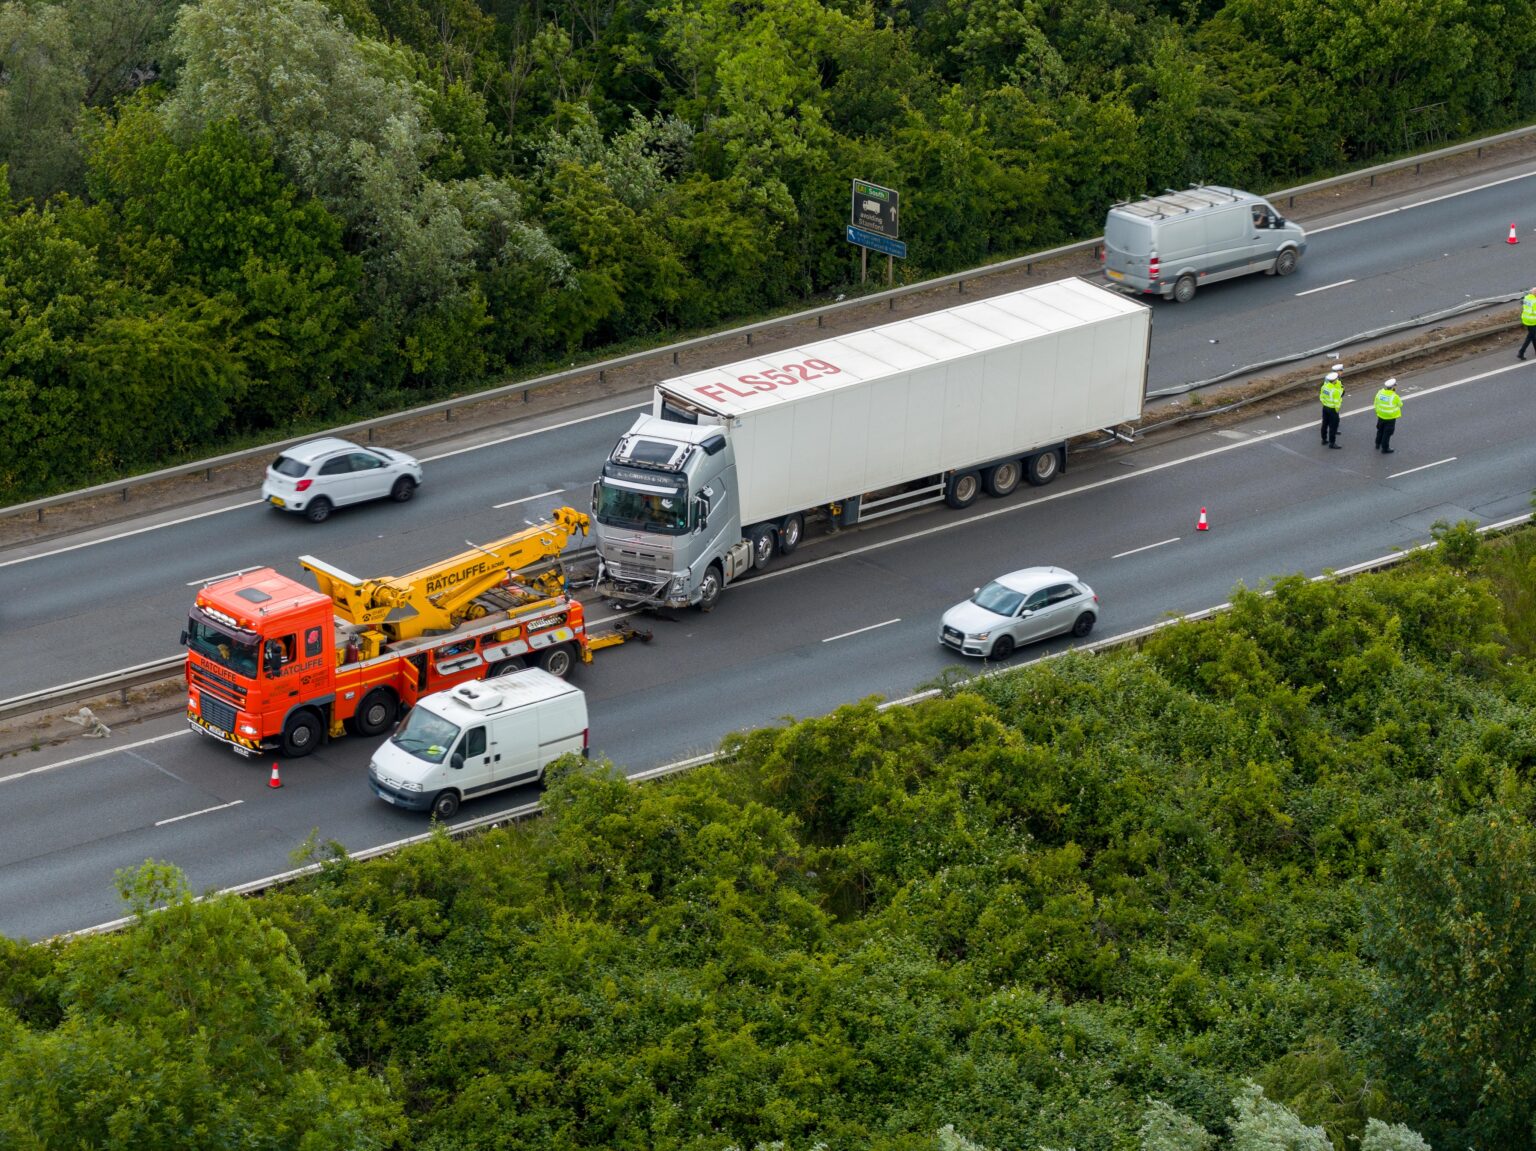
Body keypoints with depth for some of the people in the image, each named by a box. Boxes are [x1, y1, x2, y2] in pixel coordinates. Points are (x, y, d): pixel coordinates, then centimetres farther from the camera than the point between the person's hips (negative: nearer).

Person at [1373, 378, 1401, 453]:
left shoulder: (1380, 393, -11)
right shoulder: (1394, 397, -26)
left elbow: (1376, 404, 0)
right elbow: (1400, 404, -7)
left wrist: (1378, 412, 15)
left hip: (1380, 416, 5)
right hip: (1390, 417, -5)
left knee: (1380, 430, 26)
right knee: (1387, 433, 9)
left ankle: (1378, 443, 43)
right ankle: (1385, 448, 18)